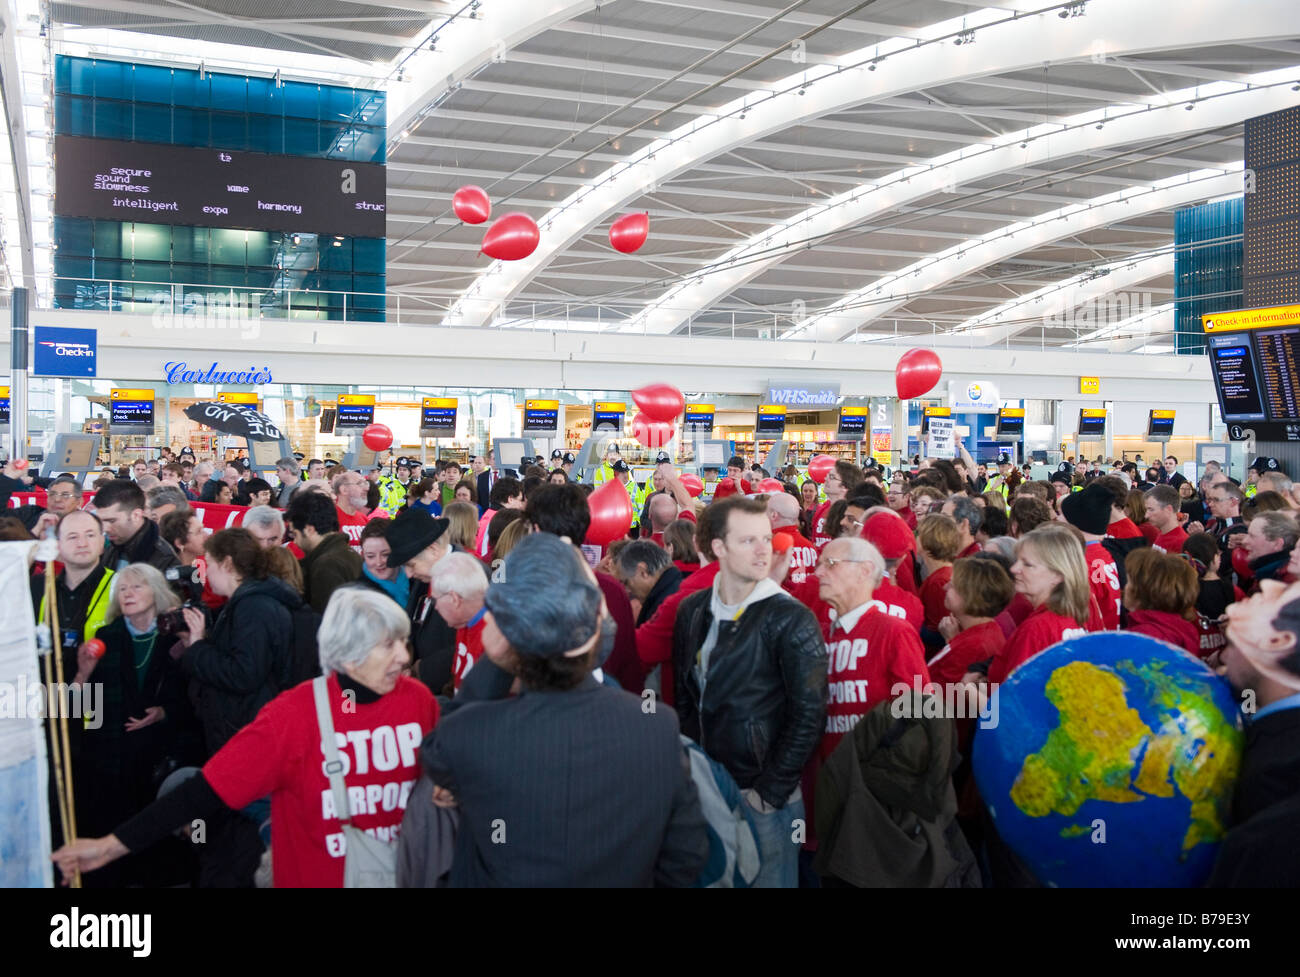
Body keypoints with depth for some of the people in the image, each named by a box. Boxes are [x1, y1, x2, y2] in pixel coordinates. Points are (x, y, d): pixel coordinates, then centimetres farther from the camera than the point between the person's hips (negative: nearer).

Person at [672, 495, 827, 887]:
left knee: (765, 878, 9)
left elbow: (809, 714, -14)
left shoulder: (791, 620, -13)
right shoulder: (692, 611, 2)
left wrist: (769, 792, -13)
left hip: (762, 796, -4)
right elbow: (684, 695, 9)